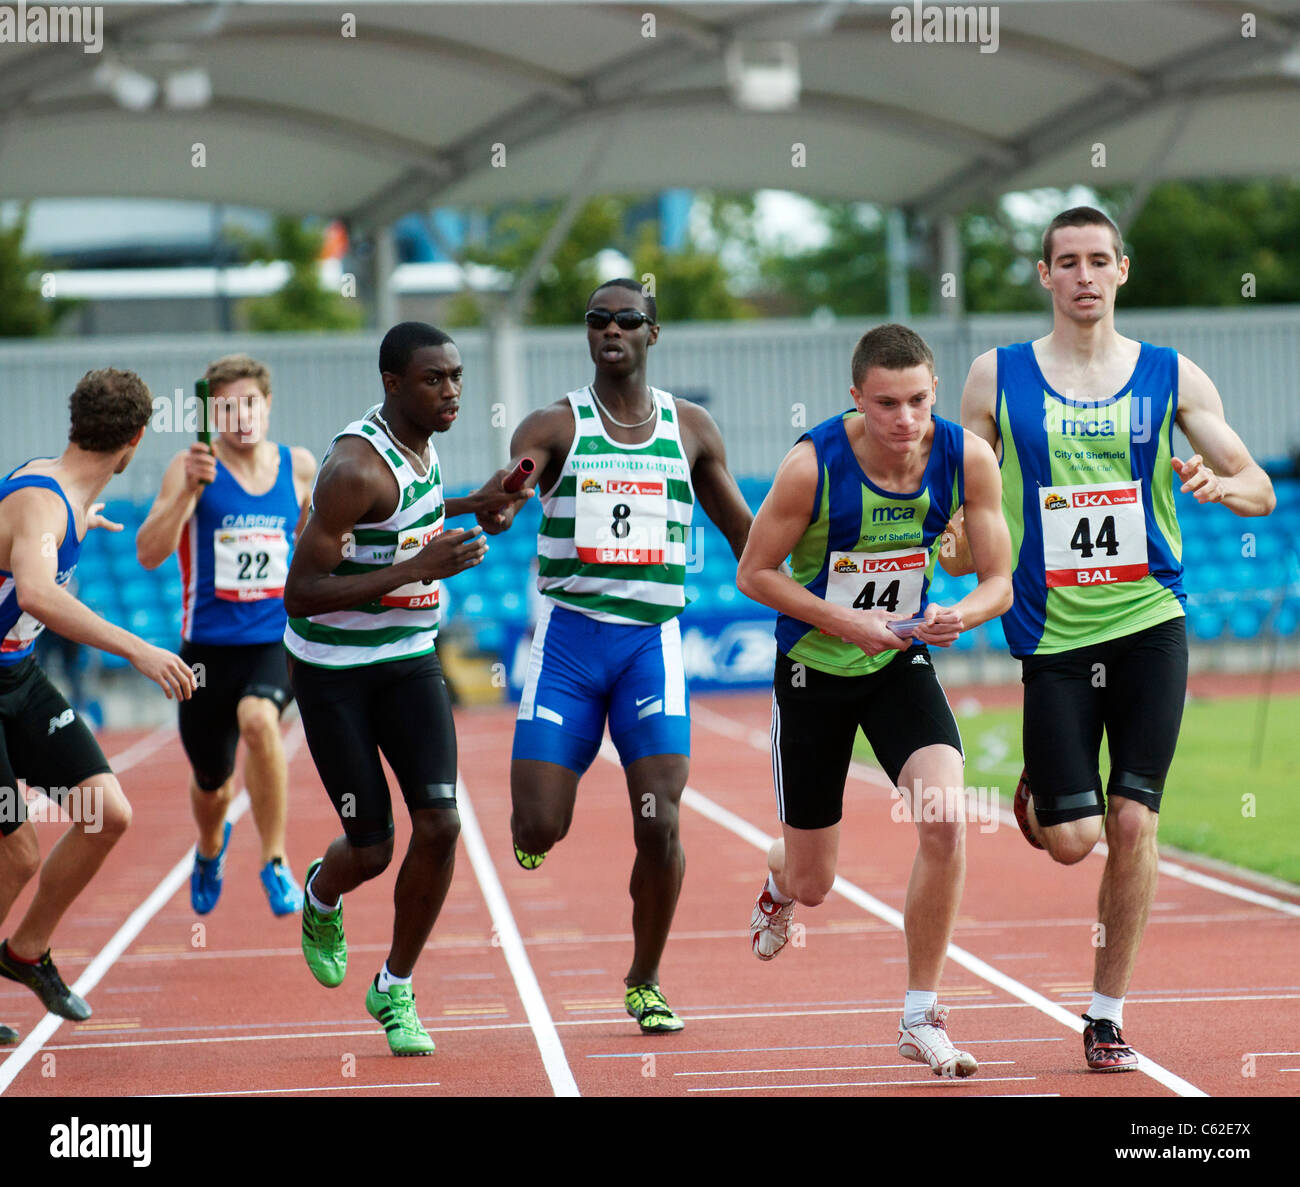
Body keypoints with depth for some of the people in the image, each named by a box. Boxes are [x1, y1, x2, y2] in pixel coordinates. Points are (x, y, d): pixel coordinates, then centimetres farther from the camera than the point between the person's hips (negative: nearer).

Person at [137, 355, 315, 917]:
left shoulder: (299, 467, 2)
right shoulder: (192, 467, -8)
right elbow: (149, 553, -19)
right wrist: (188, 489, -31)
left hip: (277, 640, 0)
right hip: (208, 645, 0)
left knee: (259, 720, -33)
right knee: (212, 786, 14)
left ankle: (275, 861, -20)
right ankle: (210, 849, 51)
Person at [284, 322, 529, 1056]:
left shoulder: (421, 443, 1)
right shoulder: (358, 466, -24)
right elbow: (301, 594, -26)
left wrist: (471, 507, 13)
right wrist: (414, 569, -31)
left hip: (410, 659, 6)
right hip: (333, 670, -6)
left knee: (439, 824, -10)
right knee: (372, 849, 0)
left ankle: (396, 991, 8)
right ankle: (322, 899, 39)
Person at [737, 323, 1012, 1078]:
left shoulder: (967, 459, -16)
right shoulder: (814, 465, -24)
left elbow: (1000, 582, -8)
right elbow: (755, 574, -13)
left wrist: (962, 615, -30)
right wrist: (846, 623, -24)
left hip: (902, 663, 2)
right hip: (814, 671, -2)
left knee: (947, 823, -23)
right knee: (814, 886, 8)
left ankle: (923, 1018, -7)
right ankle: (780, 883, 50)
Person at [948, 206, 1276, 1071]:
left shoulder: (1172, 377, 3)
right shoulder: (998, 377, 4)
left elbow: (1261, 491, 4)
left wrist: (1222, 485, -19)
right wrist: (961, 545, -10)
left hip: (1149, 620, 0)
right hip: (1053, 631, 0)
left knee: (1131, 822, -7)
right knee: (1070, 840, -3)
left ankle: (1108, 1015, 7)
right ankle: (1038, 789, 35)